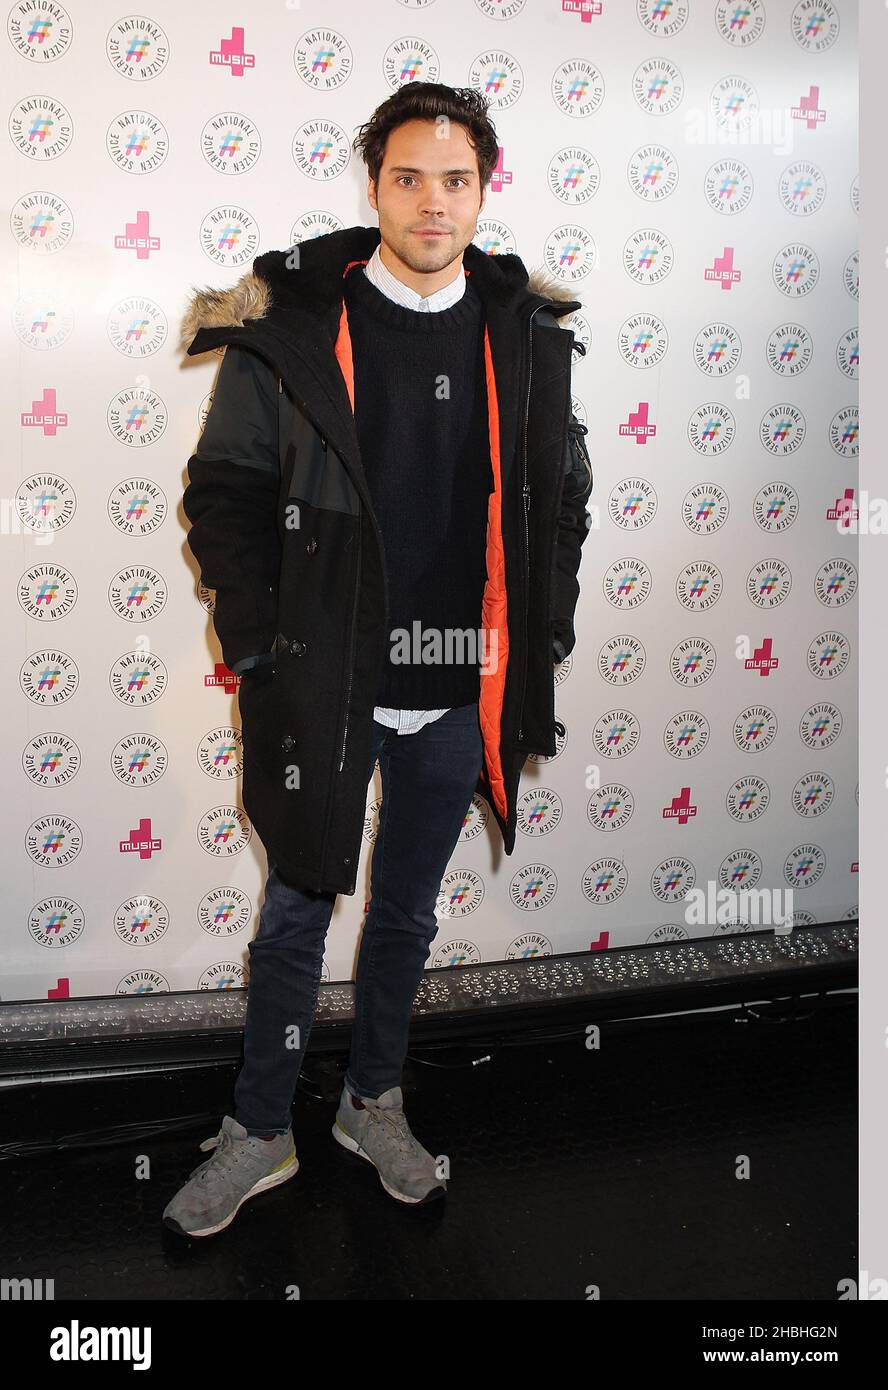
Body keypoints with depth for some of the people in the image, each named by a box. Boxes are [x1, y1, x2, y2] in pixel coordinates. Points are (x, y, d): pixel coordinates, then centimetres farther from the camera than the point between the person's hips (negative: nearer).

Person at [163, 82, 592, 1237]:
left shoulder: (526, 333, 3)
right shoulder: (291, 325, -6)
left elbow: (564, 498, 12)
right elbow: (223, 493, -2)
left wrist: (545, 635, 4)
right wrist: (260, 641, -9)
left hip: (459, 696, 3)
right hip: (322, 688, -2)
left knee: (408, 912, 17)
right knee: (297, 914, 10)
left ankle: (375, 1103, 38)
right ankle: (262, 1133, 29)